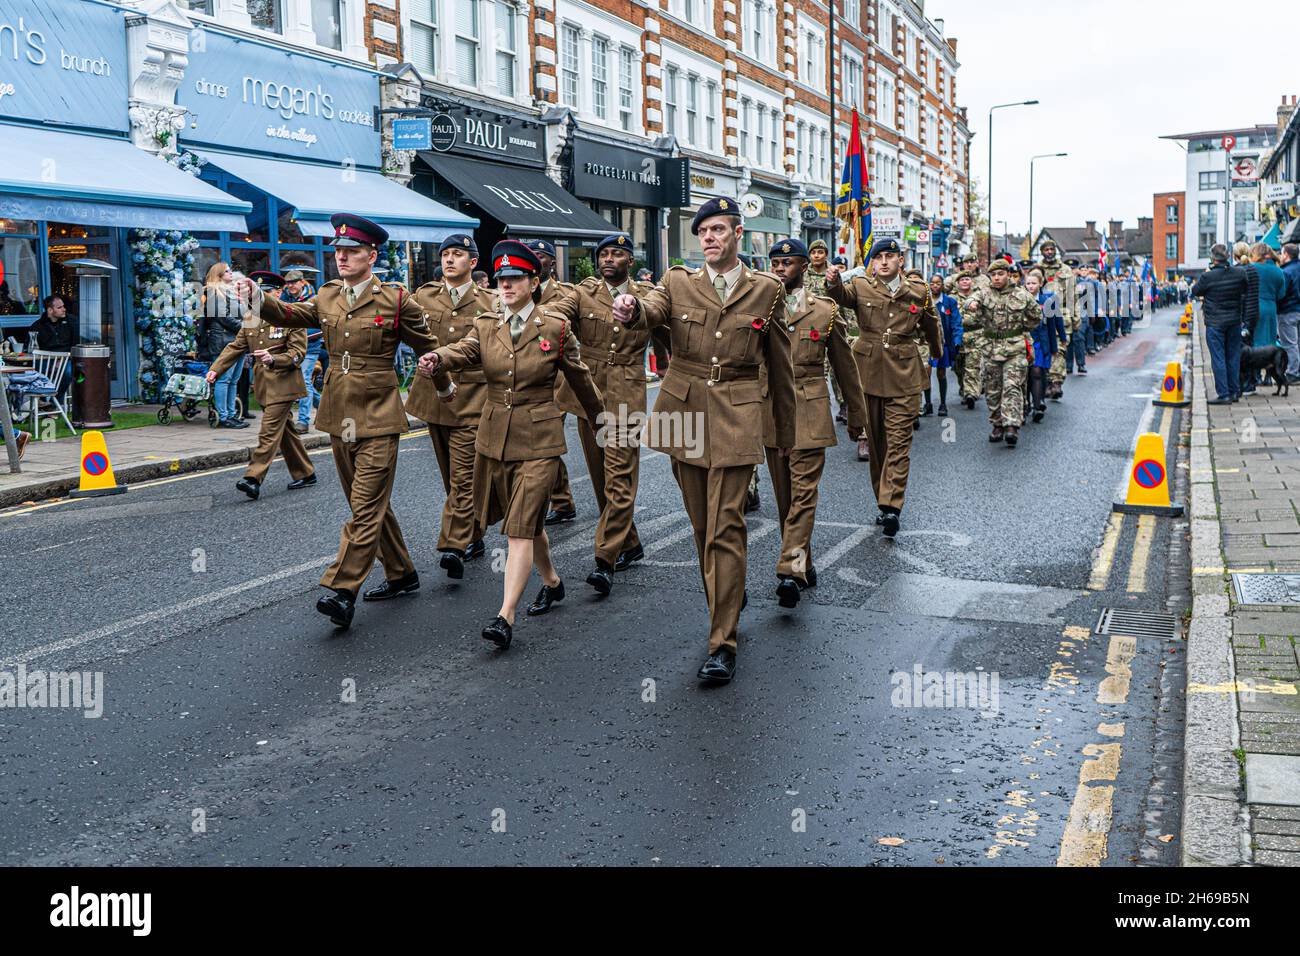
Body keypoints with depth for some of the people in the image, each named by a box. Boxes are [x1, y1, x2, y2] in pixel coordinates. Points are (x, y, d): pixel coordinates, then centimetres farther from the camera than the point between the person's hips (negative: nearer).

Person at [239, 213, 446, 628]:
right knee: (370, 504, 15)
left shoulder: (395, 300, -6)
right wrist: (258, 299, -23)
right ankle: (402, 574, 28)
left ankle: (342, 591, -13)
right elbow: (290, 314, -4)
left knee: (366, 507, -10)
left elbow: (426, 346, 6)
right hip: (339, 418, 6)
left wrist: (444, 388, 18)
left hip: (377, 419, -6)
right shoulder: (327, 297, 9)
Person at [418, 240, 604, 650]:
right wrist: (436, 358, -40)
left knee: (521, 525, -11)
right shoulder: (485, 325, 4)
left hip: (539, 439, -4)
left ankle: (505, 616, -13)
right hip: (494, 438, 5)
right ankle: (551, 581, 41)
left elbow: (580, 379, 5)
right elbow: (463, 351, -17)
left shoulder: (556, 327, -5)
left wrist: (602, 422, 16)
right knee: (528, 520, 18)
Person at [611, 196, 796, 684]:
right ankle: (728, 599, 37)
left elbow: (780, 365, 10)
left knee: (724, 528, -9)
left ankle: (722, 644, -7)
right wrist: (631, 309, -42)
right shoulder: (678, 283, 7)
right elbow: (651, 310, -16)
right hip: (685, 414, 3)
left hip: (736, 419, -3)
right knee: (703, 524, 13)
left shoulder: (766, 290, 4)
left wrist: (787, 433, 14)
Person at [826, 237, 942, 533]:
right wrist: (834, 283, -45)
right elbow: (841, 296, -22)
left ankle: (891, 506, -11)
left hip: (903, 375, -1)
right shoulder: (860, 286, 0)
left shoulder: (919, 291, 4)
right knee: (876, 439, 10)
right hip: (868, 372, 1)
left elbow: (931, 326, 19)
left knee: (899, 440, -8)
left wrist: (938, 357, 31)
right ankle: (883, 501, 21)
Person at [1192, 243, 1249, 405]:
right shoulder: (1239, 273, -4)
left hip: (1215, 323, -4)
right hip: (1235, 321, 4)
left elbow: (1195, 291, 0)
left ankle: (1223, 394, -3)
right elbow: (1247, 290, 12)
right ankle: (1235, 392, 19)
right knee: (1233, 357, 13)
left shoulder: (1207, 277, -16)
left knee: (1218, 358, -1)